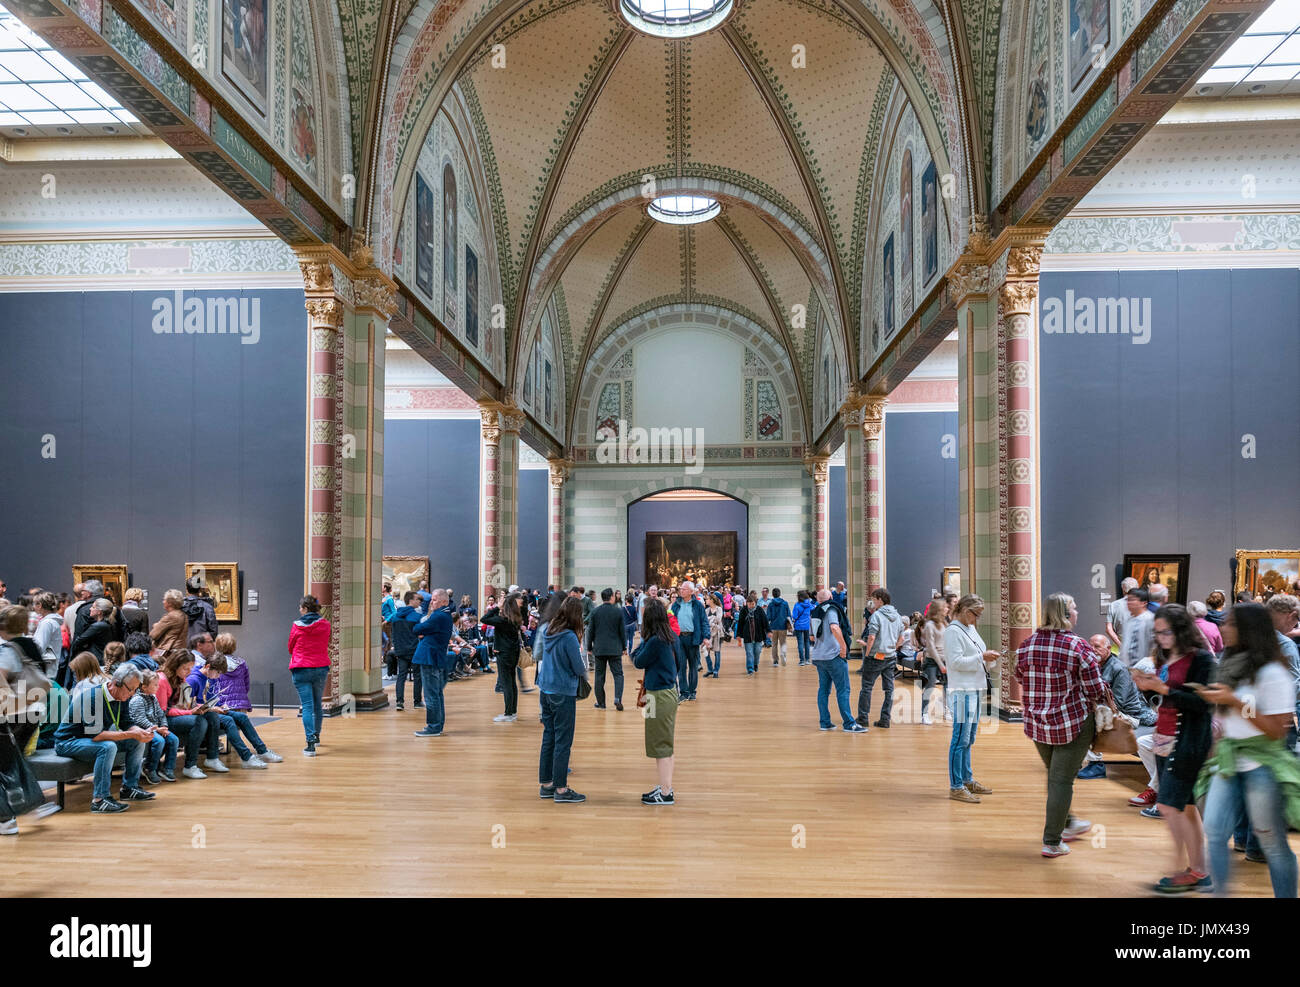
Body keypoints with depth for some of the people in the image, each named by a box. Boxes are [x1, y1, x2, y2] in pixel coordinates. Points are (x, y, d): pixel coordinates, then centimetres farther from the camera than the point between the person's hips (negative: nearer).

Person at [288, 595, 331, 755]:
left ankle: (310, 743, -14)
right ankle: (316, 736, 36)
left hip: (301, 669, -3)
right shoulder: (325, 625, -1)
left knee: (307, 706, -4)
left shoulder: (297, 626, -7)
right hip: (321, 668, 3)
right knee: (317, 704, 19)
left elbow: (290, 648, 6)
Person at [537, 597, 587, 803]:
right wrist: (584, 671, 9)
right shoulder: (569, 637, -19)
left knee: (548, 739, 14)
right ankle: (561, 789, 5)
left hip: (546, 691, 7)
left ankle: (545, 784, 22)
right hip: (563, 694, -7)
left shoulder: (548, 631, 3)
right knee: (563, 742, 0)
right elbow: (578, 668, -13)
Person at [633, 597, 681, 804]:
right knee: (667, 744, 16)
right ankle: (665, 787, 25)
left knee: (661, 745, -1)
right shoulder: (672, 638, 4)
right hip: (670, 692, 9)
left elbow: (639, 662, -9)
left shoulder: (655, 641, -21)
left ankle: (665, 793, 6)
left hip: (660, 696, -9)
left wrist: (643, 641, 0)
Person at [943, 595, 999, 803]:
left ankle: (967, 780, 27)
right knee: (960, 740, -6)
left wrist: (988, 657, 3)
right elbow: (956, 662, -19)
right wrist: (982, 657, -17)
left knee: (968, 739, 17)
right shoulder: (953, 631, -12)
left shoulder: (971, 629, 16)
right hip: (962, 691, -9)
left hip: (975, 690, 9)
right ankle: (956, 787, -2)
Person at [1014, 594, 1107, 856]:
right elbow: (1096, 690, -13)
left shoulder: (1027, 644, -1)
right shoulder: (1078, 647, -16)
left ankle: (1066, 824, 42)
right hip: (1073, 723, -5)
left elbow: (1019, 678, 13)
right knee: (1062, 780, 2)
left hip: (1037, 723, 5)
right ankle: (1052, 842, 7)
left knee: (1055, 775, 23)